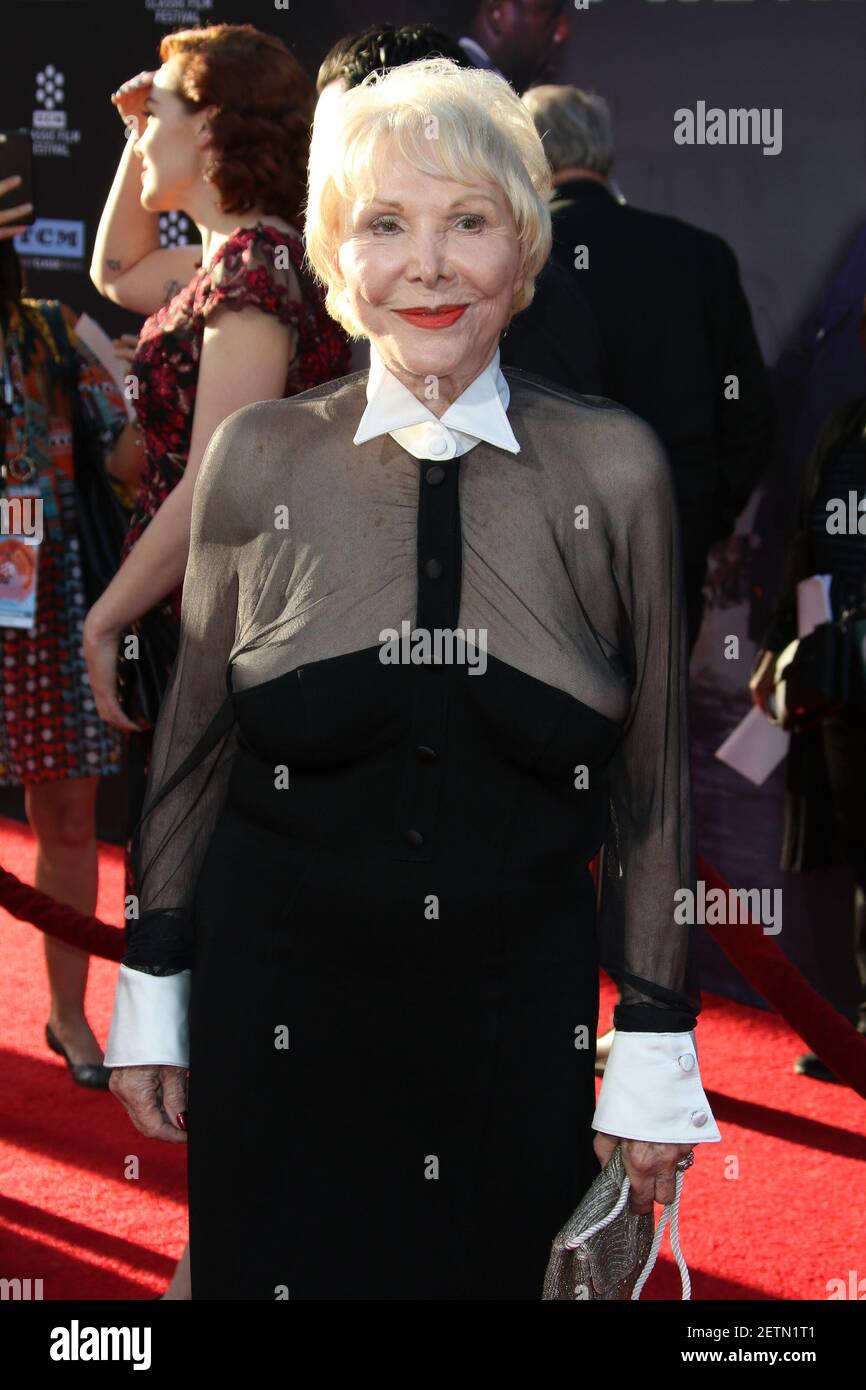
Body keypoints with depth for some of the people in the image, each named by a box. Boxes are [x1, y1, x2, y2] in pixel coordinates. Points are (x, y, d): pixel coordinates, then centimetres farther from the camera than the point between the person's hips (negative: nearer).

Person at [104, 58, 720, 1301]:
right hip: (277, 1019, 0)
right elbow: (191, 746, 7)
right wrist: (153, 992, 8)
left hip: (520, 1020, 0)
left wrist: (657, 1052, 1)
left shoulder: (614, 467, -4)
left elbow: (652, 780, 1)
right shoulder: (259, 459, -2)